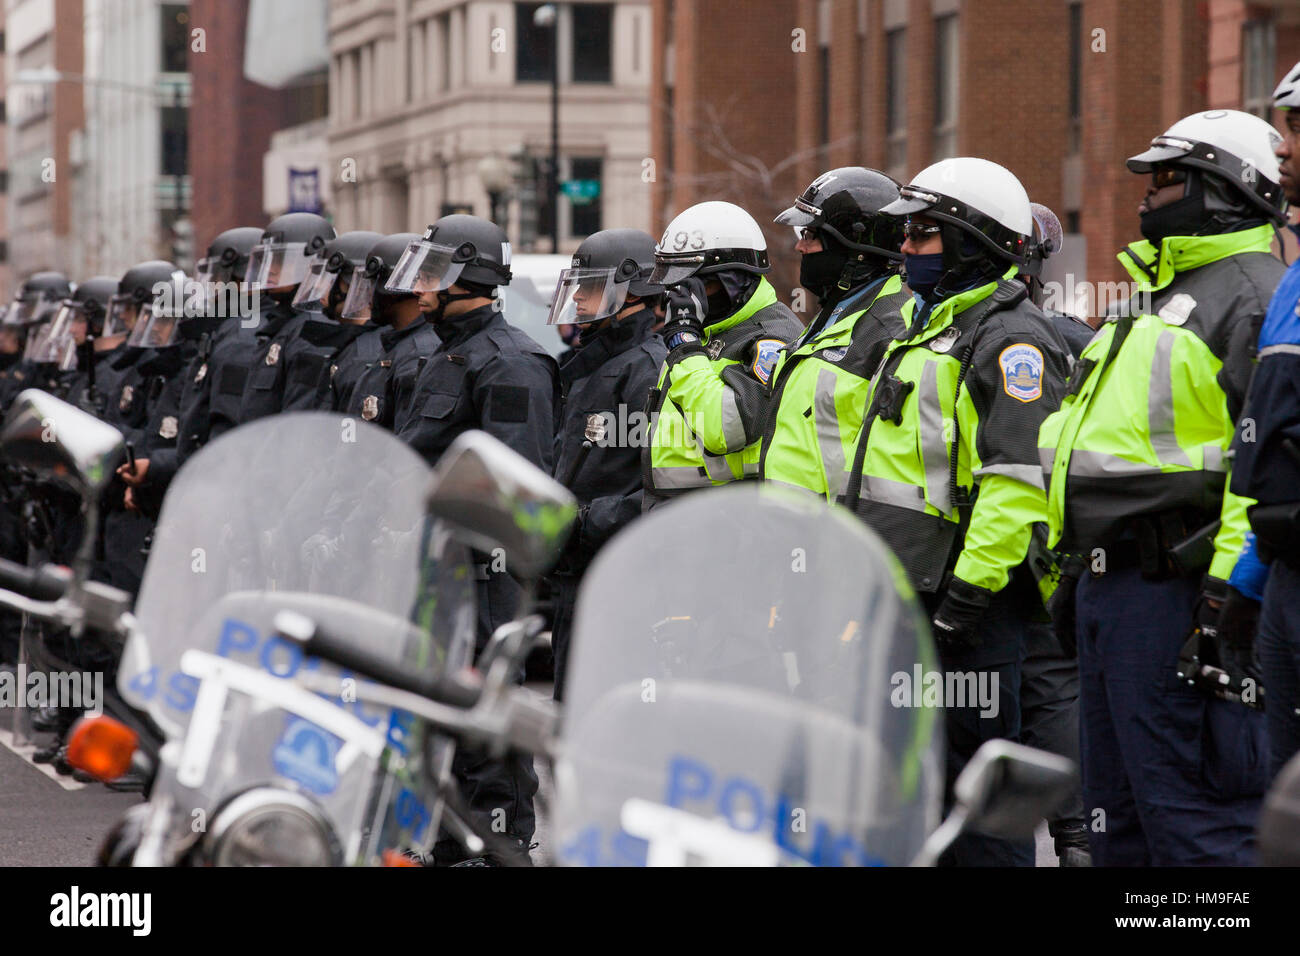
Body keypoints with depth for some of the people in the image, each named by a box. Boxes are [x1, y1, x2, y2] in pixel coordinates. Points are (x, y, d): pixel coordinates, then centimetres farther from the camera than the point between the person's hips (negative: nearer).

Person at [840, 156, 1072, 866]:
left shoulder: (1009, 340, -12)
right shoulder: (925, 324, 20)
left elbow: (1017, 480, -21)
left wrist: (967, 592, -24)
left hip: (969, 599, -10)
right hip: (902, 594, 10)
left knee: (971, 764, -8)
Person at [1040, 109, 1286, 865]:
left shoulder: (1255, 295, -10)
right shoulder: (1162, 294, 24)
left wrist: (1230, 588, -26)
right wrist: (1082, 576, 26)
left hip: (1169, 591, -11)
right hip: (1111, 588, 11)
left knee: (1183, 806, -13)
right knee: (1118, 810, 14)